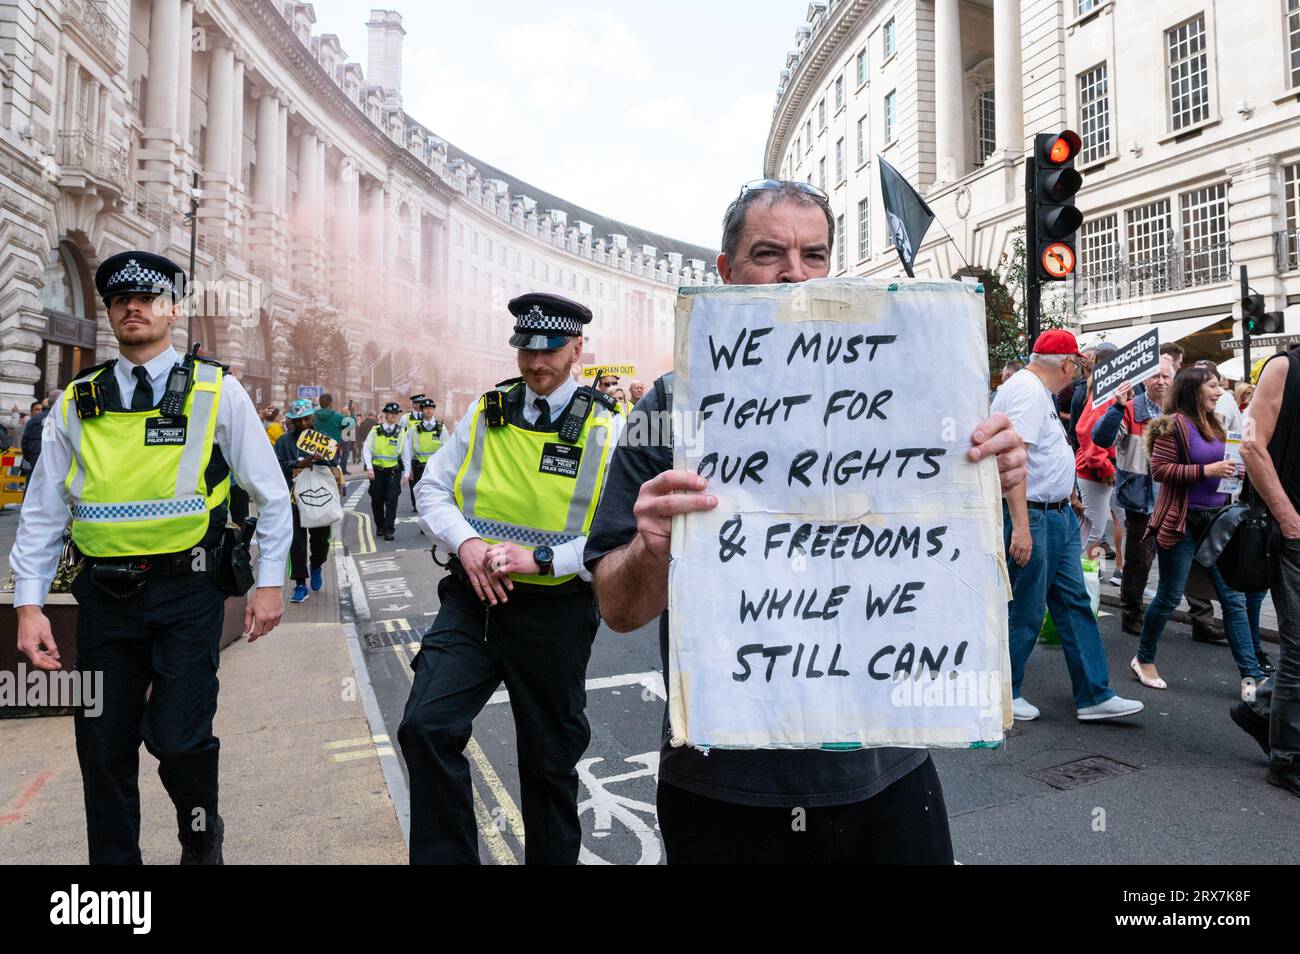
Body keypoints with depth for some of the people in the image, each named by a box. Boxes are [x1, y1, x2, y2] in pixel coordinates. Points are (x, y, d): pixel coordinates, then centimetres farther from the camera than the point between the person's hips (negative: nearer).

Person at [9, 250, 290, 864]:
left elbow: (271, 494, 1)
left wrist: (270, 582, -2)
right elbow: (43, 510, 9)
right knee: (103, 747, 10)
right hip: (104, 594, 3)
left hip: (187, 590, -3)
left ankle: (201, 838, 26)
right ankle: (113, 857, 32)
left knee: (179, 739, -5)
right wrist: (28, 603, 3)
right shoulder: (78, 402, 7)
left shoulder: (216, 392, -1)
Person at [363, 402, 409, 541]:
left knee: (391, 501, -6)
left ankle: (388, 530, -3)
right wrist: (369, 468, -10)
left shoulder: (401, 432, 4)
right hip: (376, 470, 1)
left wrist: (407, 472, 1)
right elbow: (366, 449, 0)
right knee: (377, 501, 9)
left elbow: (406, 454, 5)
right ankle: (379, 526, 28)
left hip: (393, 471, -1)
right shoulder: (375, 430, 3)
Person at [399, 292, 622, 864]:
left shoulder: (607, 431, -9)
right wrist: (466, 542, -14)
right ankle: (445, 856, 11)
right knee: (426, 726, -13)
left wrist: (540, 557, -23)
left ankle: (550, 857, 41)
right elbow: (433, 491, 6)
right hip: (472, 599, 3)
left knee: (550, 761, 14)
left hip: (554, 613, -2)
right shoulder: (487, 412, 2)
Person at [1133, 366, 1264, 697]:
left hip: (1215, 520, 8)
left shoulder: (1213, 424, 14)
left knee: (1234, 598, 5)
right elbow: (1159, 470, -17)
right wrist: (1206, 471, -21)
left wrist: (1232, 470, 5)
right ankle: (1143, 659, 20)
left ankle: (1251, 675, 9)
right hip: (1182, 521, -7)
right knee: (1170, 596, 3)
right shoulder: (1175, 424, -10)